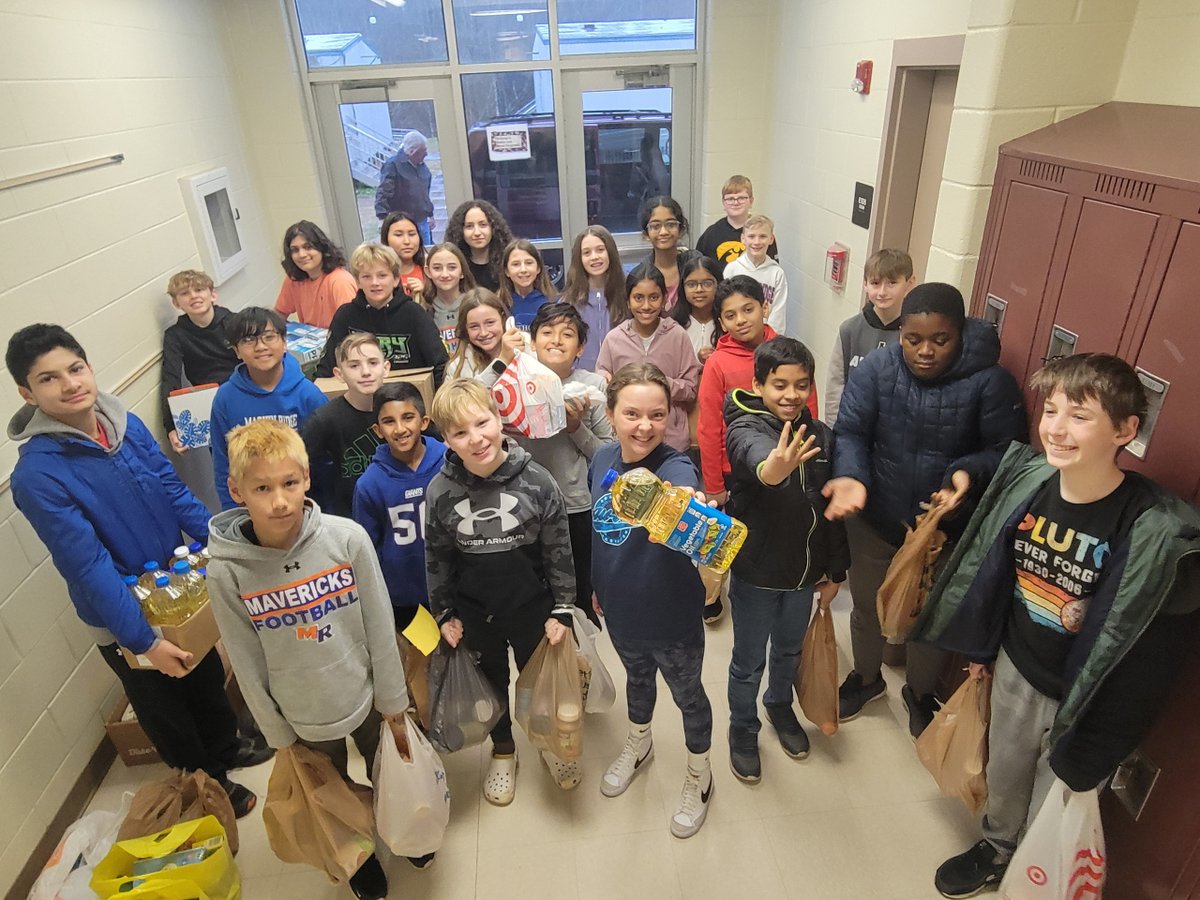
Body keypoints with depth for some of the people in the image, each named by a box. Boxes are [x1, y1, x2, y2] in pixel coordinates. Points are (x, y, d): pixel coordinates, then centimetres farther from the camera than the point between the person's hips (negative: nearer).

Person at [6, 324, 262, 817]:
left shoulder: (127, 424, -10)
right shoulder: (36, 476, -26)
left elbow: (175, 491, -1)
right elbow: (89, 567, -27)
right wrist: (144, 642, -25)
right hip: (122, 618, -5)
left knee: (208, 677, 26)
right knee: (166, 711, 18)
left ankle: (225, 748, 53)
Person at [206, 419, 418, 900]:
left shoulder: (347, 538, -22)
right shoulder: (226, 572, -21)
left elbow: (380, 626, -11)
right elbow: (248, 665, -9)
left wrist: (392, 698, -2)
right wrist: (278, 734, 0)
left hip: (365, 697, 0)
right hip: (305, 717, 0)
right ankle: (358, 855, 57)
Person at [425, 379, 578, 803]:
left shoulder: (536, 480, -19)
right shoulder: (439, 491, -15)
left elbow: (559, 550, -10)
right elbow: (436, 558, -1)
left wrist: (563, 609, -7)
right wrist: (444, 614, 2)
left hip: (533, 605, -1)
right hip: (474, 612, 2)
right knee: (490, 682, 23)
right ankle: (503, 751, 50)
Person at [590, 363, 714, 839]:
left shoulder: (676, 467, -28)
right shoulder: (602, 459, -10)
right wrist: (597, 584, 15)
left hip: (672, 617, -5)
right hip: (621, 608, 5)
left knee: (687, 694, 20)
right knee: (637, 678, 30)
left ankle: (699, 775, 48)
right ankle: (638, 744, 60)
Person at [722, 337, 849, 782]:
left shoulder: (820, 435, -4)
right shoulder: (745, 429, -21)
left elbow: (832, 509, 5)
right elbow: (753, 455, -47)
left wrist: (835, 571, 10)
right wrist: (771, 469, -71)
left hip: (804, 571, 5)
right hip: (756, 572, -5)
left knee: (790, 650, 26)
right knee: (749, 662, 14)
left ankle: (780, 706, 54)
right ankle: (743, 731, 40)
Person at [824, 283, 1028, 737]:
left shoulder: (990, 381, -18)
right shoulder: (875, 369, -15)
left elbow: (1008, 447, -14)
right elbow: (850, 433, -17)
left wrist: (969, 473, -34)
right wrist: (851, 476, -37)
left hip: (946, 528, -1)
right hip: (875, 519, 1)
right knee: (867, 606, 23)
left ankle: (920, 693, 51)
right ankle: (865, 678, 53)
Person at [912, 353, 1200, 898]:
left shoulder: (1155, 532, -27)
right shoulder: (1026, 481, -12)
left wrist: (1097, 751, -12)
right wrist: (982, 649, 12)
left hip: (1083, 703, -4)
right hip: (1016, 670, 5)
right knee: (1003, 780, 28)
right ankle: (995, 850, 57)